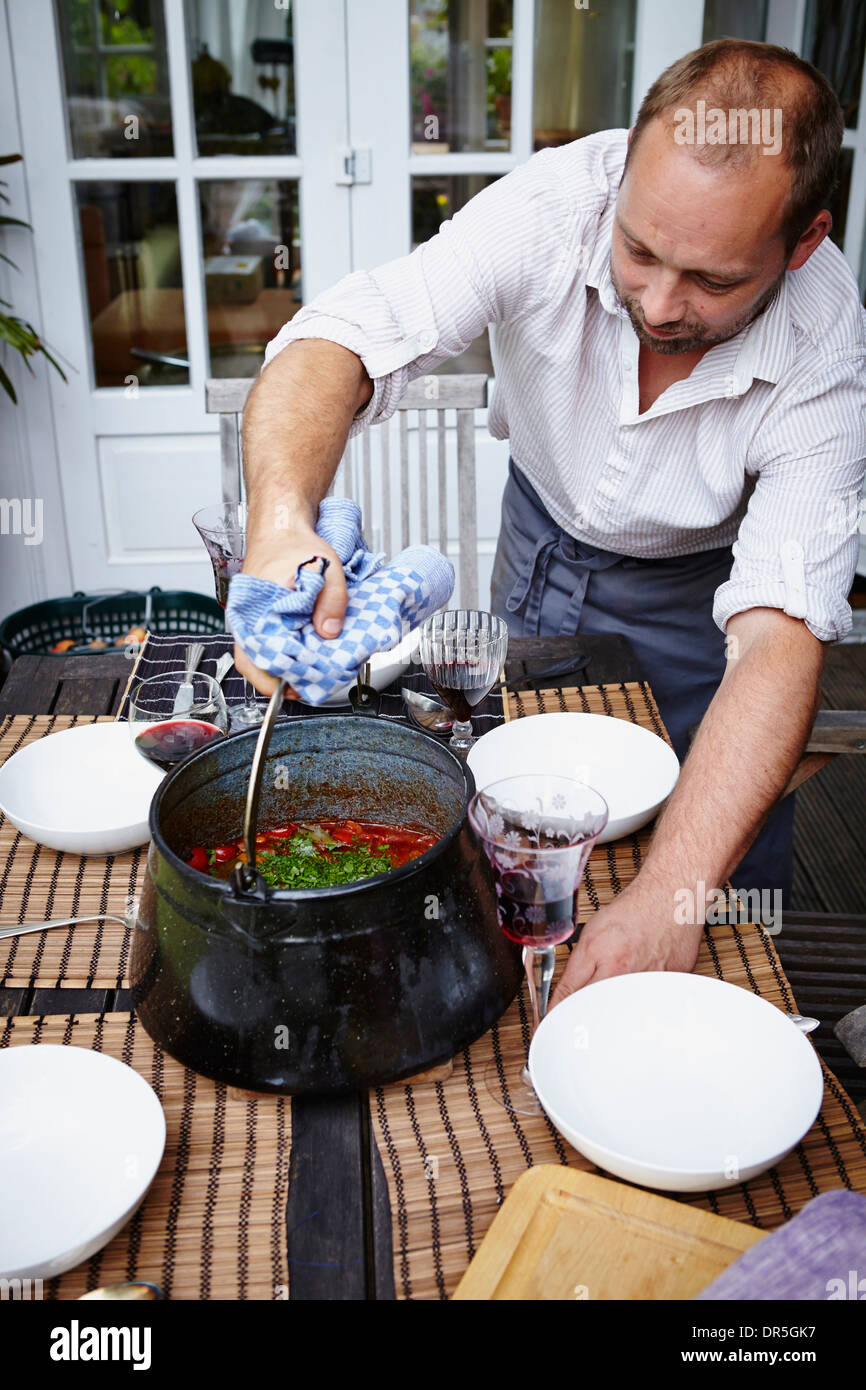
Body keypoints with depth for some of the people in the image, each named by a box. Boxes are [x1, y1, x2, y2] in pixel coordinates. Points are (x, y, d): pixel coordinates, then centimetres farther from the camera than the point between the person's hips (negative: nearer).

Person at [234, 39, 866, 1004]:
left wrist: (670, 896, -54)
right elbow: (339, 342, -41)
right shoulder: (555, 207, -33)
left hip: (692, 579, -1)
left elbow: (778, 641, -42)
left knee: (733, 868, 4)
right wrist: (283, 520, -64)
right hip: (544, 520, 2)